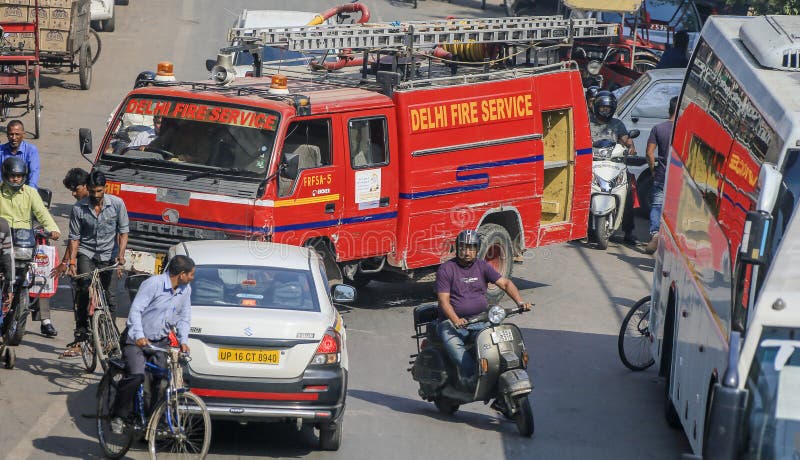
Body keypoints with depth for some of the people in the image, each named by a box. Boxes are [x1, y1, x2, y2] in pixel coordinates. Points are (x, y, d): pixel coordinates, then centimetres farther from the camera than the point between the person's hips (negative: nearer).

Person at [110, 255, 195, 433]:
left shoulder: (186, 290, 4)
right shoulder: (154, 283, -17)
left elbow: (183, 318, 12)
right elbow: (135, 310, -19)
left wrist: (183, 341, -4)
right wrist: (139, 336, -31)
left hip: (161, 342, 6)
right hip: (136, 340, -6)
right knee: (136, 376, -25)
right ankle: (118, 417, -13)